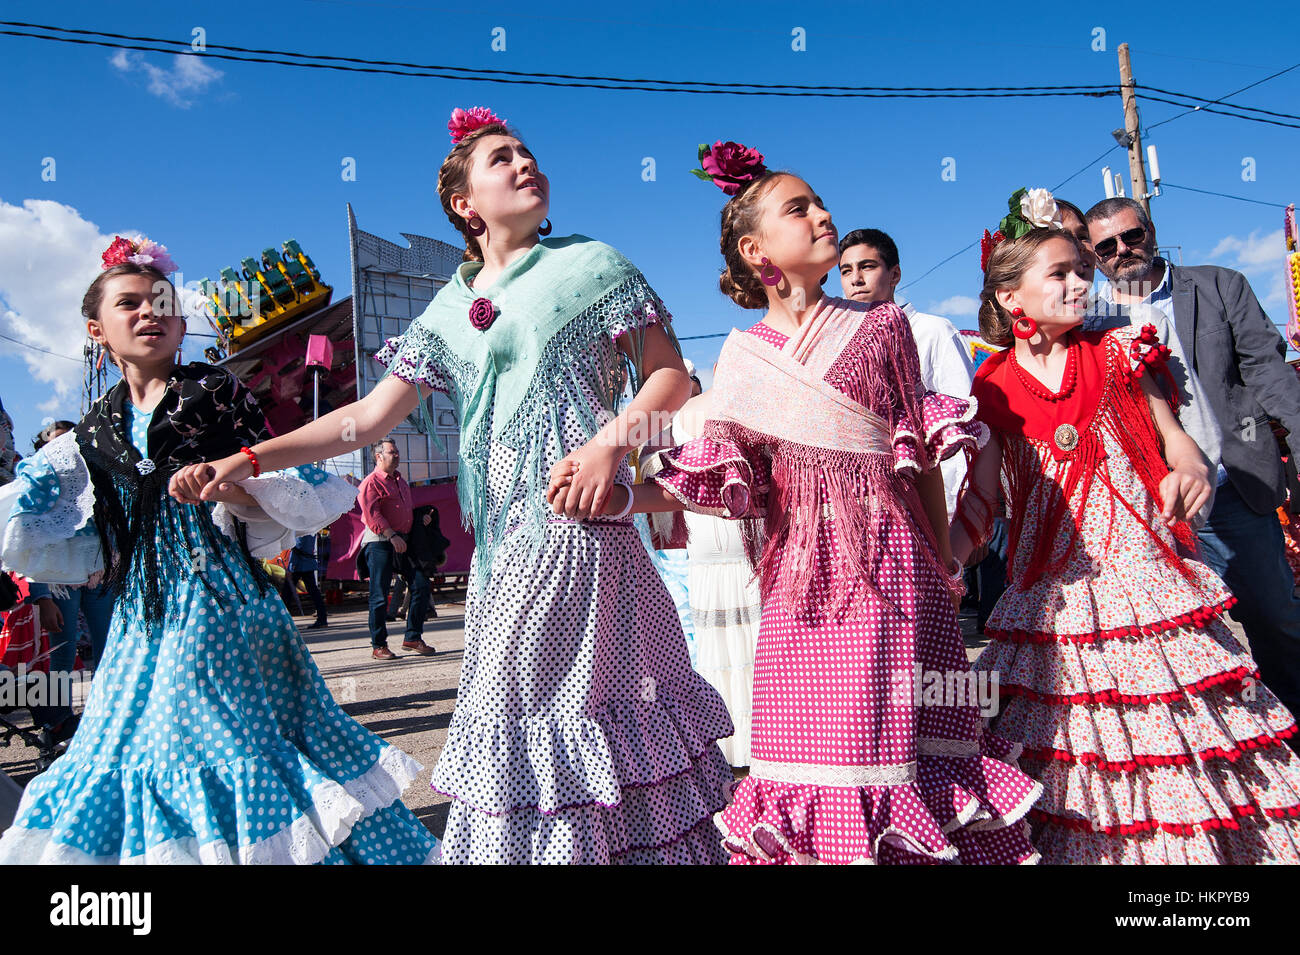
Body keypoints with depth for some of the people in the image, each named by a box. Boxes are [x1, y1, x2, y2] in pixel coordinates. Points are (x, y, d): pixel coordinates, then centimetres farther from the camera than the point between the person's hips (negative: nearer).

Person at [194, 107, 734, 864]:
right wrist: (248, 459, 8)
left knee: (583, 685, -4)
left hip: (580, 523, -4)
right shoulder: (451, 310, 15)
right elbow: (368, 419, 14)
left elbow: (670, 378, 2)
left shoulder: (592, 264, 6)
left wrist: (612, 439, -17)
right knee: (512, 696, 7)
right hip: (505, 537, 5)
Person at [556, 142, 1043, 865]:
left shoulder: (881, 325, 6)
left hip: (888, 555, -1)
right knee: (810, 731, 3)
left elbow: (922, 452, 7)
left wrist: (945, 562, 6)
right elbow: (722, 470, 4)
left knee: (891, 723, -1)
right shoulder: (745, 356, 7)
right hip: (800, 562, 1)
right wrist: (619, 497, -7)